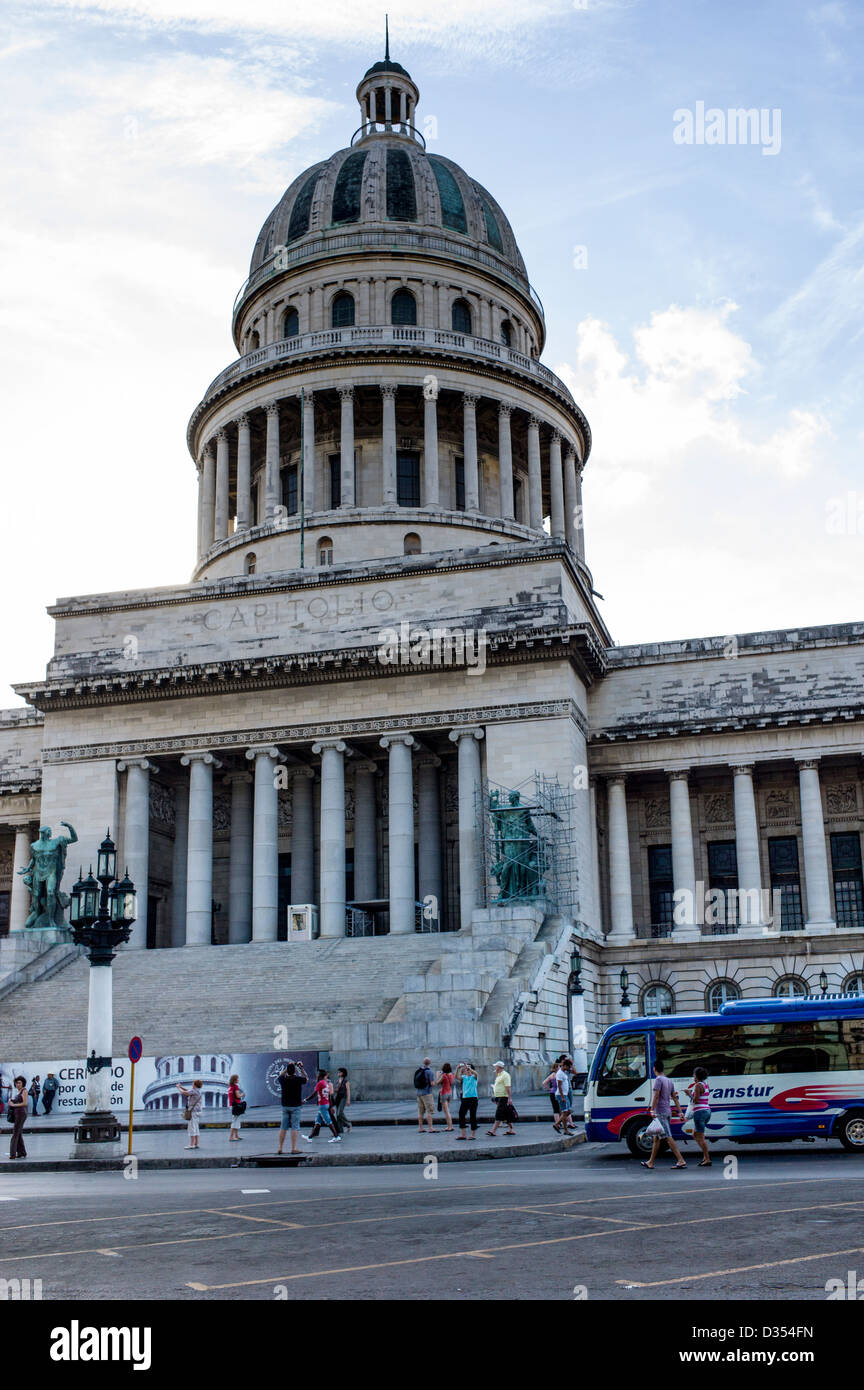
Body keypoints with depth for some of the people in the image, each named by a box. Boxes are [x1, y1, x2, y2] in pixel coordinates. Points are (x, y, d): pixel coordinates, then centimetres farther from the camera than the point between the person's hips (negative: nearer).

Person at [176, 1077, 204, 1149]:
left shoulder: (194, 1091, -15)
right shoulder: (199, 1091, 13)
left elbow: (183, 1092, -19)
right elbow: (188, 1090, 27)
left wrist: (178, 1087, -1)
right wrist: (181, 1086, 26)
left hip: (193, 1112, -9)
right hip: (197, 1112, 9)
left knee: (191, 1128, -7)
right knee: (195, 1128, 13)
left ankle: (191, 1144, -8)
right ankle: (196, 1144, 14)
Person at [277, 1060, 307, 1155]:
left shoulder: (283, 1080, -5)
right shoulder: (298, 1079, -12)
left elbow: (280, 1075, 20)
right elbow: (306, 1078, 10)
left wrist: (287, 1067, 17)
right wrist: (301, 1068, 10)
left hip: (285, 1106, 3)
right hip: (296, 1106, -3)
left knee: (283, 1127, 9)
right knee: (295, 1127, -1)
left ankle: (280, 1148, 10)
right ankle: (293, 1148, -5)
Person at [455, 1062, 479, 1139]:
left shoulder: (474, 1077, -1)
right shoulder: (464, 1077, 12)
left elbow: (476, 1074, -24)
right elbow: (457, 1077, -4)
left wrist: (468, 1067, -29)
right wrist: (457, 1068, -15)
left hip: (472, 1098, -5)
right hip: (464, 1098, 5)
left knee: (472, 1116, -1)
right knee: (461, 1115, 2)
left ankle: (473, 1134, 8)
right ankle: (463, 1134, 10)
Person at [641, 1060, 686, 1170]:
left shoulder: (658, 1080, -9)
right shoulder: (670, 1081, 17)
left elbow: (656, 1096, -18)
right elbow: (674, 1098, 16)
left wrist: (652, 1110, -20)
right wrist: (680, 1112, 15)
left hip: (660, 1112, -9)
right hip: (668, 1112, 9)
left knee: (668, 1137, -11)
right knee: (656, 1138, 14)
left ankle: (681, 1161, -17)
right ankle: (651, 1162, 19)